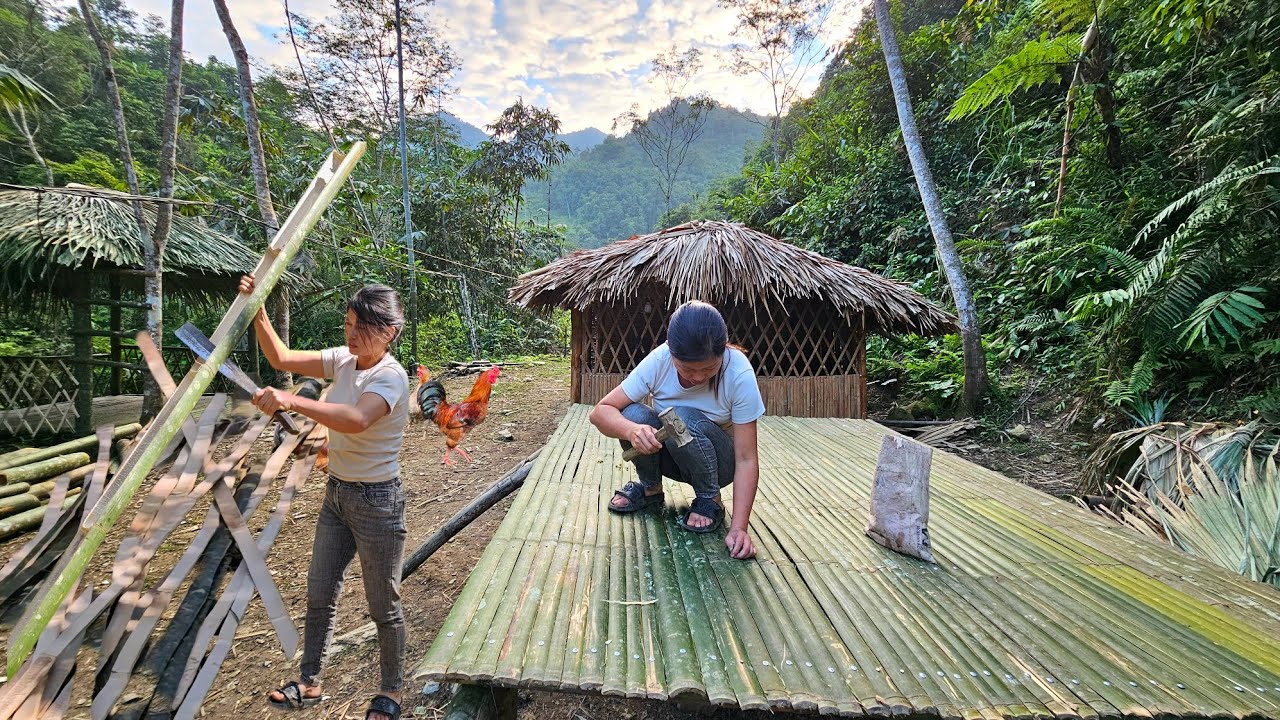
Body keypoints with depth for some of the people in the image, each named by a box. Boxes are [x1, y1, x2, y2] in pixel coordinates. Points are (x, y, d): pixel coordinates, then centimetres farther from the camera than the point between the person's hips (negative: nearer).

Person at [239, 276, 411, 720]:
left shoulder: (391, 377, -23)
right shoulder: (343, 360, 1)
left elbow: (356, 419, -41)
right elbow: (281, 357, 6)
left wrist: (290, 400, -47)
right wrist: (256, 308, -4)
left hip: (377, 501, -7)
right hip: (336, 494, 8)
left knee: (384, 606, 9)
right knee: (319, 595, 19)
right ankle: (309, 684, 40)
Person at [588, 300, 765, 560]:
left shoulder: (739, 373, -28)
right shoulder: (659, 360, -24)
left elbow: (746, 459, -25)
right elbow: (600, 411, -23)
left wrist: (738, 528, -35)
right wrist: (631, 430, -45)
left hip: (717, 462, -2)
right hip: (670, 456, 2)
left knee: (684, 419, -33)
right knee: (633, 414, -28)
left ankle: (710, 499, -8)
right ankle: (650, 489, 0)